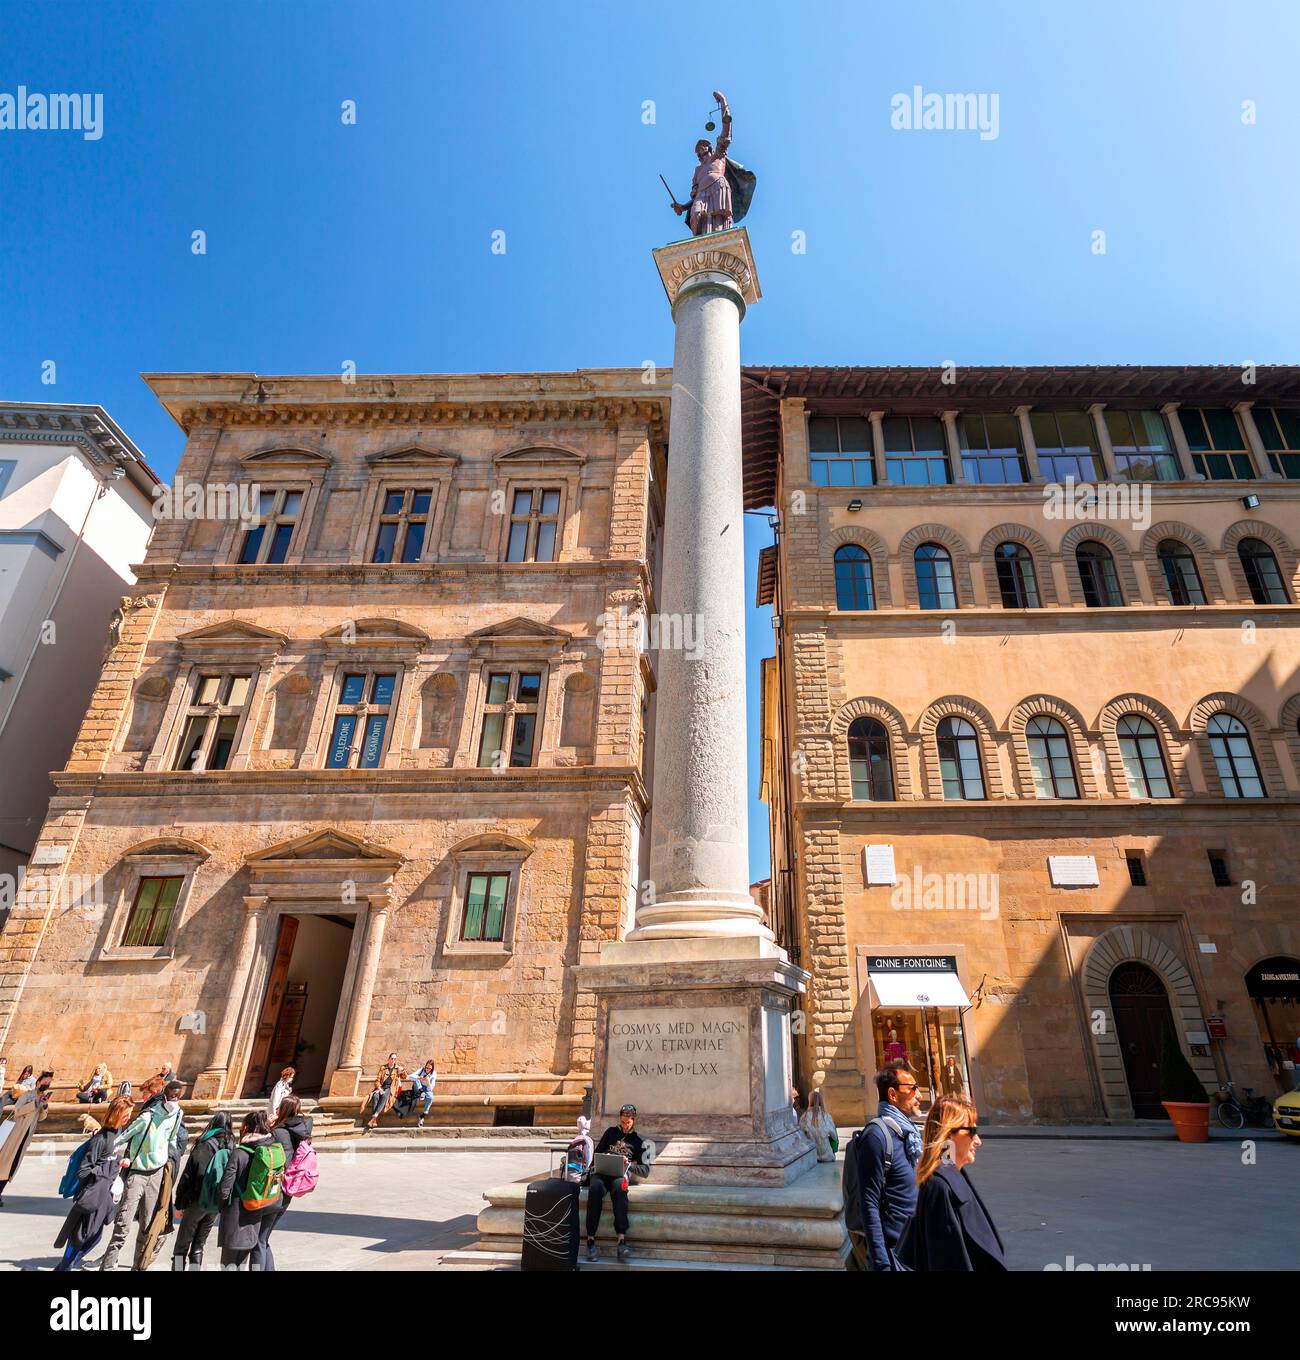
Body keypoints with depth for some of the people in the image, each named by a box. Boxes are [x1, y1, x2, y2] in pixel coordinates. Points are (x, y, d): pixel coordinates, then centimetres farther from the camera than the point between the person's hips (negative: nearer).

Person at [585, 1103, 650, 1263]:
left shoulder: (639, 1141, 17)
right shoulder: (610, 1131, 22)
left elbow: (645, 1170, 10)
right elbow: (597, 1153, 20)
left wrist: (629, 1164, -8)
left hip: (620, 1174, -1)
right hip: (601, 1171, 1)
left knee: (619, 1187, -38)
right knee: (596, 1187, -36)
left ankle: (622, 1239, -46)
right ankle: (591, 1239, -37)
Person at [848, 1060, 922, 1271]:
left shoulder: (907, 1130, 6)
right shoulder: (877, 1135, -21)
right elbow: (869, 1205, -21)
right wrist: (881, 1264, -22)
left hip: (910, 1243, 8)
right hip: (890, 1247, -8)